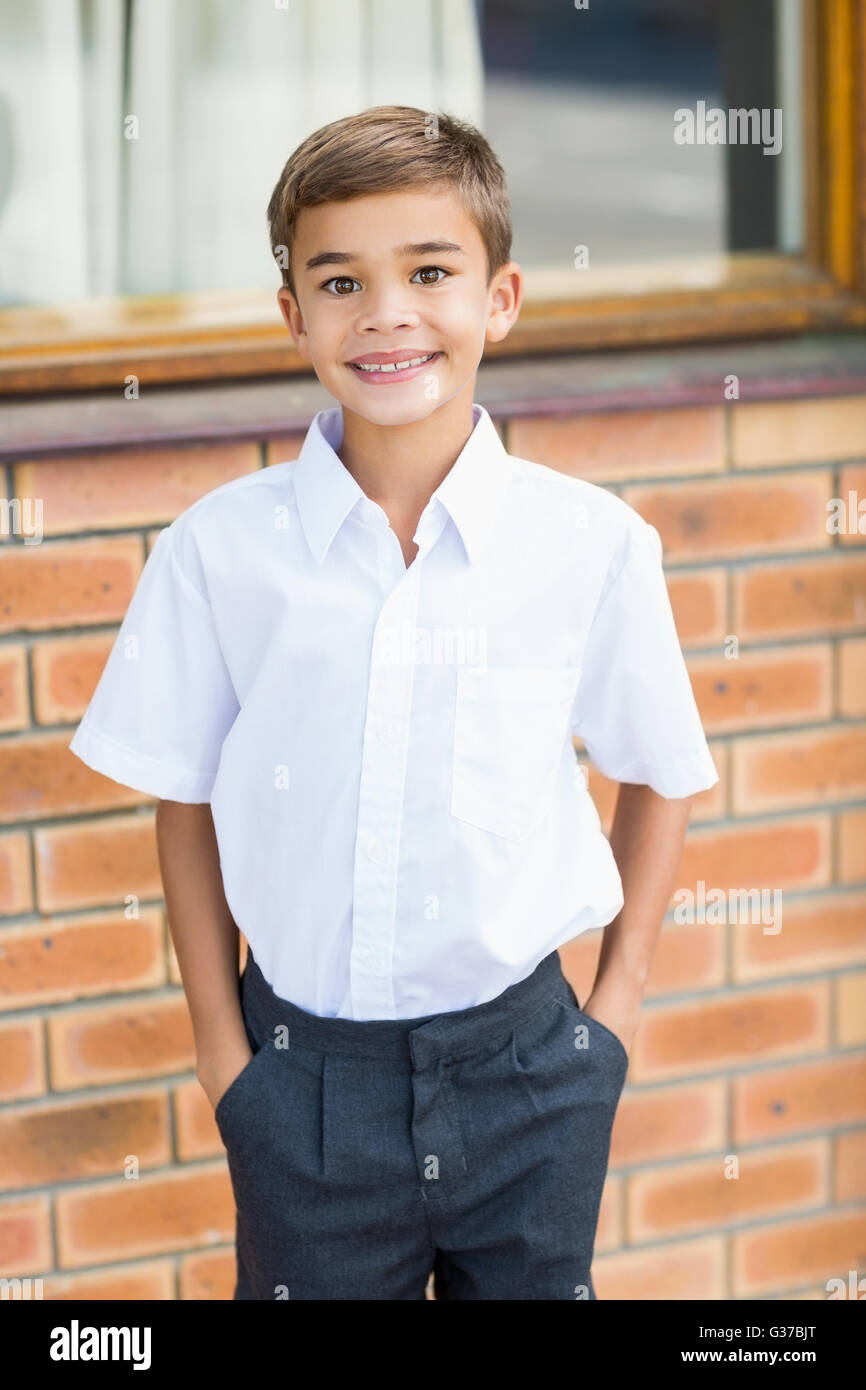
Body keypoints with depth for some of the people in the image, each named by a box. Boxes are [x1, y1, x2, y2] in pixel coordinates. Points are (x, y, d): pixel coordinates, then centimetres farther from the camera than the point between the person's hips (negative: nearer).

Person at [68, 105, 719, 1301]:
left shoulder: (594, 545, -8)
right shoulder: (220, 549, -8)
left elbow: (659, 775, 7)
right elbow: (186, 803, 2)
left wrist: (619, 1001, 4)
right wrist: (220, 1043, 2)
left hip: (524, 1063, 0)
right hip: (306, 1079, 0)